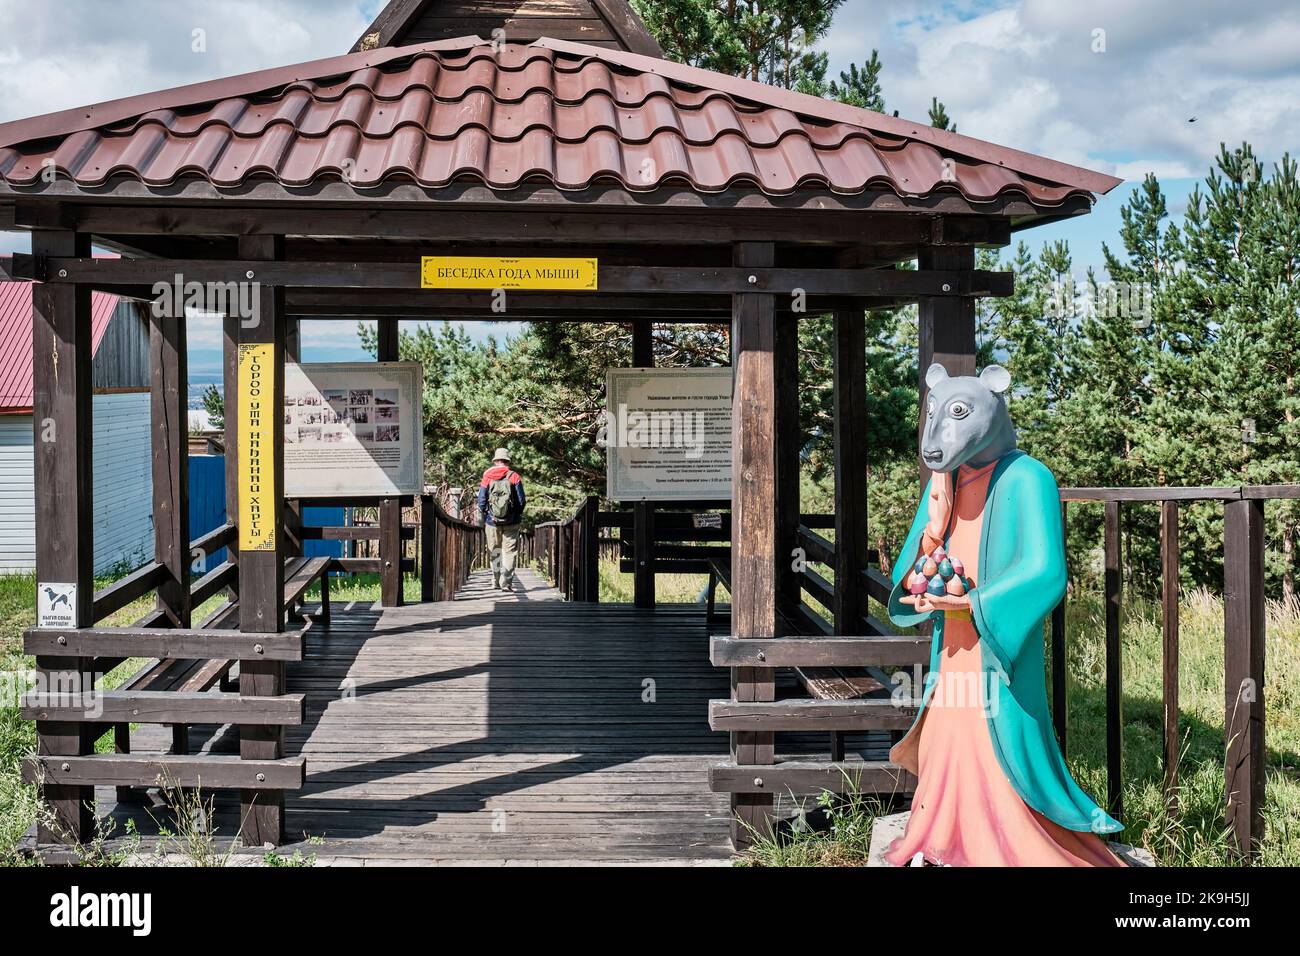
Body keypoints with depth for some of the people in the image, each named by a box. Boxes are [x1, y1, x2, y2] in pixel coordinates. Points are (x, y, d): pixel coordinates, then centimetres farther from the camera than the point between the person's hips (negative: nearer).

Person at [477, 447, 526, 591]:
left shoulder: (487, 477, 0)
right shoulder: (514, 477, -4)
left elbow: (481, 501, 0)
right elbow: (521, 500, -5)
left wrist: (483, 520, 13)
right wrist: (518, 514, 12)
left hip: (492, 521, 2)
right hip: (511, 522, -2)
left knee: (495, 552, 15)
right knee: (509, 552, 1)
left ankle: (496, 581, 23)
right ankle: (506, 582, -7)